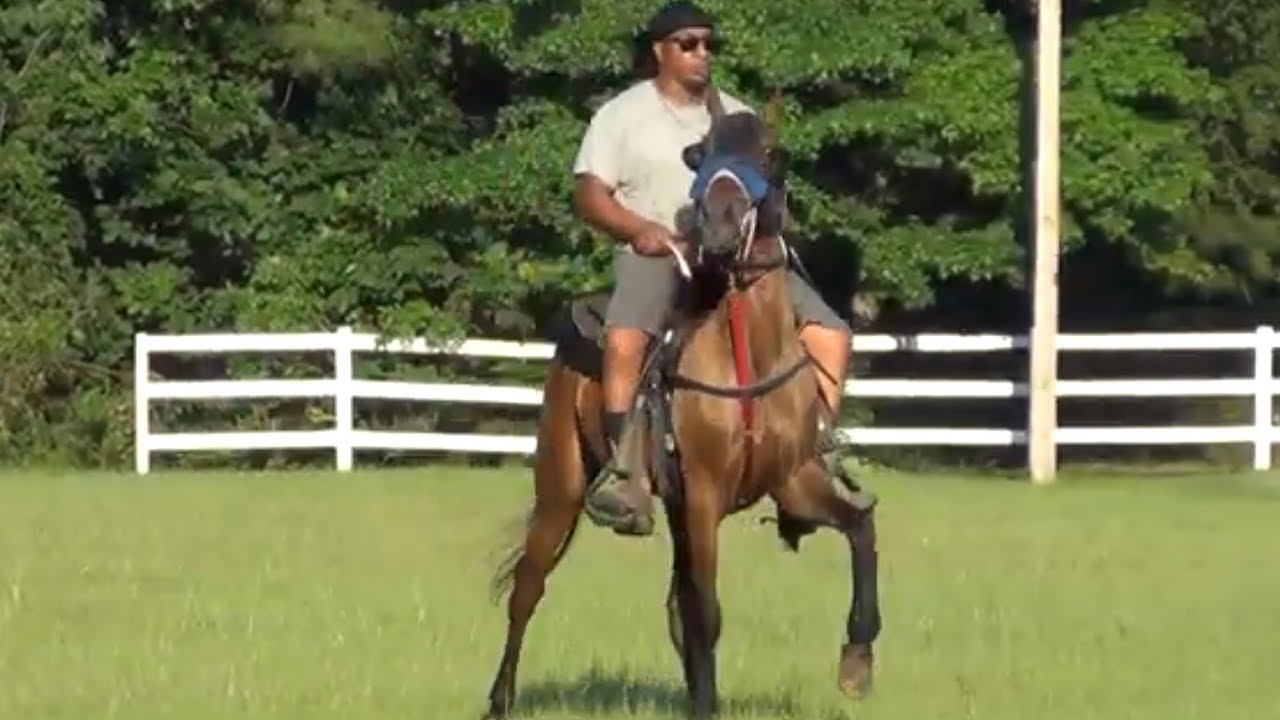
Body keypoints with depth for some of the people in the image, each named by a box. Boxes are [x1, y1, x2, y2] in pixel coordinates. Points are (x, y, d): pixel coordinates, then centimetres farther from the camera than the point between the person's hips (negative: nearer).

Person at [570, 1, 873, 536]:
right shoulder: (623, 115, 7)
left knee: (828, 332, -13)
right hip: (655, 255, -4)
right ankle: (620, 465, -33)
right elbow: (588, 195, 0)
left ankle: (820, 454, -6)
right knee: (624, 337, -37)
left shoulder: (737, 118, 19)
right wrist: (638, 228, -17)